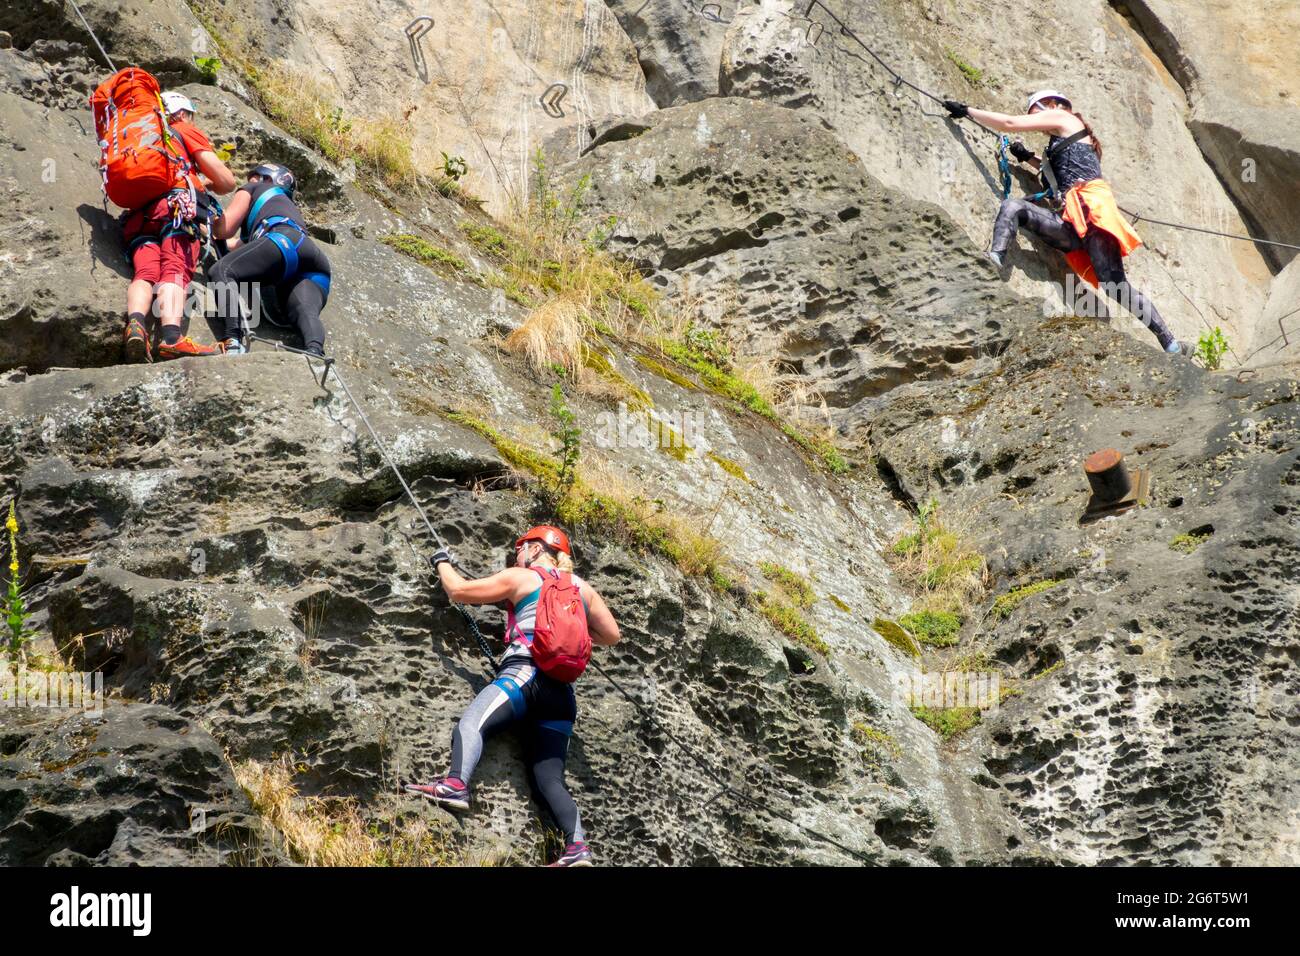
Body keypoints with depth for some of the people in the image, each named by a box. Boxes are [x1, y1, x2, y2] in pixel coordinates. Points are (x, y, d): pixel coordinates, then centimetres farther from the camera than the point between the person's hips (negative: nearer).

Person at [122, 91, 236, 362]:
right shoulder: (186, 131, 21)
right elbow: (226, 182, 13)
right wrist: (208, 183, 37)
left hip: (138, 215, 5)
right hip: (178, 206, -5)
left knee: (144, 274, -16)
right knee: (175, 272, -22)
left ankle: (135, 324, -46)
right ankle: (171, 337, -45)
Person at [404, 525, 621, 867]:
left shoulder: (520, 578, 10)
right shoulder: (583, 589, 23)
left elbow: (458, 591, 14)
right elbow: (612, 635, 28)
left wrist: (443, 562, 32)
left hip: (525, 673, -5)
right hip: (563, 692, 6)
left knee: (471, 723, -21)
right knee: (549, 777, 3)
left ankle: (456, 784, -49)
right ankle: (577, 846, -16)